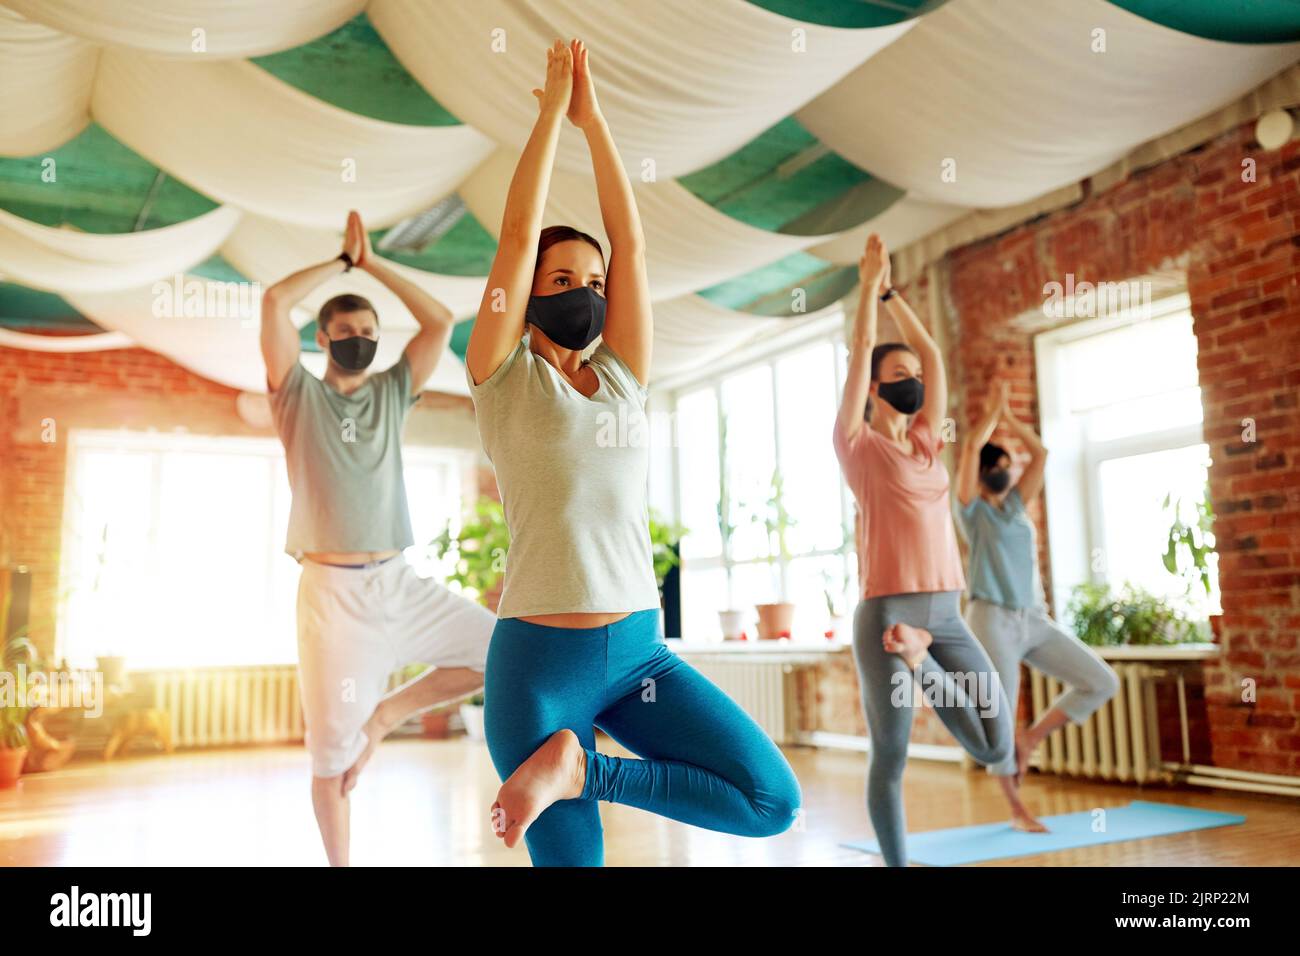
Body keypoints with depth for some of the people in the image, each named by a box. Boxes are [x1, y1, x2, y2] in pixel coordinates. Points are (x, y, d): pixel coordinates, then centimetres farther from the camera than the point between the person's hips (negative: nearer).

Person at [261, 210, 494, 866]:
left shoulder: (393, 391, 12)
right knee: (331, 750, 1)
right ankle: (339, 864, 19)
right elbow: (274, 302, -9)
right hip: (331, 589, -3)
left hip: (399, 583, 4)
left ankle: (384, 715, 7)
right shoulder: (300, 393, 4)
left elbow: (440, 321, 4)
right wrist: (343, 260, 3)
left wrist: (373, 263, 8)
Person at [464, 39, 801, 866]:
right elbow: (519, 234, -4)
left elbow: (633, 240, 5)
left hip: (640, 647, 4)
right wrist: (553, 108, 3)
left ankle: (578, 768, 3)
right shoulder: (504, 380, 1)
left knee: (773, 801, -6)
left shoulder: (623, 379, 10)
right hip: (539, 657, -4)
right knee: (570, 855, -2)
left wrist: (594, 117, 7)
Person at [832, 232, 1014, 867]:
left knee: (995, 746, -2)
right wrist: (870, 281, 7)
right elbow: (860, 351, -2)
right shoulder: (857, 444, 1)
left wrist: (891, 291, 22)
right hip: (885, 615, -5)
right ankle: (897, 863, 18)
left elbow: (932, 353, 19)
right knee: (890, 759, 2)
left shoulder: (925, 441, 15)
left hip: (946, 616, 6)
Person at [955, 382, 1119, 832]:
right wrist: (995, 407, 2)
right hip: (993, 619, -6)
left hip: (1034, 619, 6)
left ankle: (1032, 737, 12)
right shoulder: (972, 509, 0)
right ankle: (1017, 810, 14)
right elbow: (971, 446, -10)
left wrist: (1010, 417, 13)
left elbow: (1040, 454, 12)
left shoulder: (1015, 505, 16)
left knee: (1102, 682, -2)